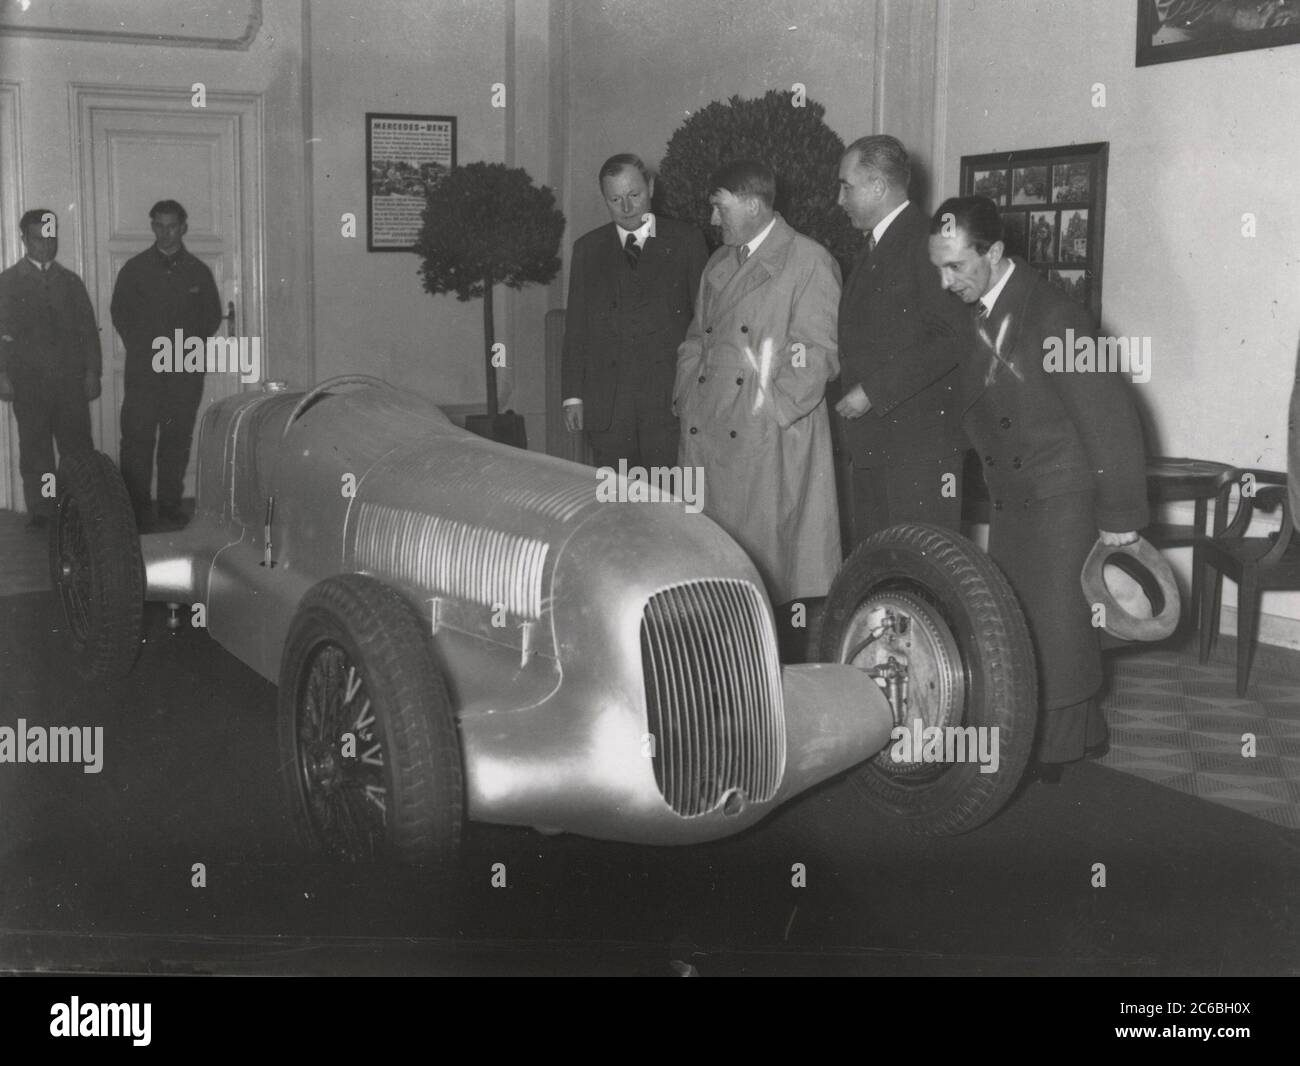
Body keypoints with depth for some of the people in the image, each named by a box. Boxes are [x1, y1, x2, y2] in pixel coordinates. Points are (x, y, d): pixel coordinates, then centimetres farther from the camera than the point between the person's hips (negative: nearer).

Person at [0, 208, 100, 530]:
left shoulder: (71, 282, 15)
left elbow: (88, 329, 12)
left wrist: (92, 372, 4)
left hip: (70, 378, 2)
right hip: (28, 380, -1)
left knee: (78, 446, -3)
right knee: (34, 448, 0)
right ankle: (39, 512, 5)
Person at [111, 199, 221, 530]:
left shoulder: (198, 271, 11)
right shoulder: (135, 268, 9)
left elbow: (212, 316, 15)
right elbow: (120, 313, 10)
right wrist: (142, 348, 2)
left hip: (186, 368, 1)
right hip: (143, 368, -1)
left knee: (177, 437, 1)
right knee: (137, 436, -7)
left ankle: (171, 506, 7)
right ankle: (136, 508, -5)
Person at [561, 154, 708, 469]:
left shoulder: (685, 240, 7)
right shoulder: (588, 248, 13)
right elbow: (575, 325, 13)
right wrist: (573, 394, 6)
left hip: (671, 398, -2)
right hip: (607, 403, 2)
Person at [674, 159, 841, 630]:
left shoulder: (808, 261, -2)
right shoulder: (719, 264, 20)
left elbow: (818, 351, -8)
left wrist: (771, 410, -15)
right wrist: (686, 397, 9)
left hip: (772, 433, -6)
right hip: (706, 430, 7)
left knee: (770, 543, -5)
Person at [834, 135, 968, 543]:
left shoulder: (927, 239, -11)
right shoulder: (871, 248, 20)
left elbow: (952, 337, -19)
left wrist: (873, 391, -18)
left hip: (921, 443, -9)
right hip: (871, 442, 9)